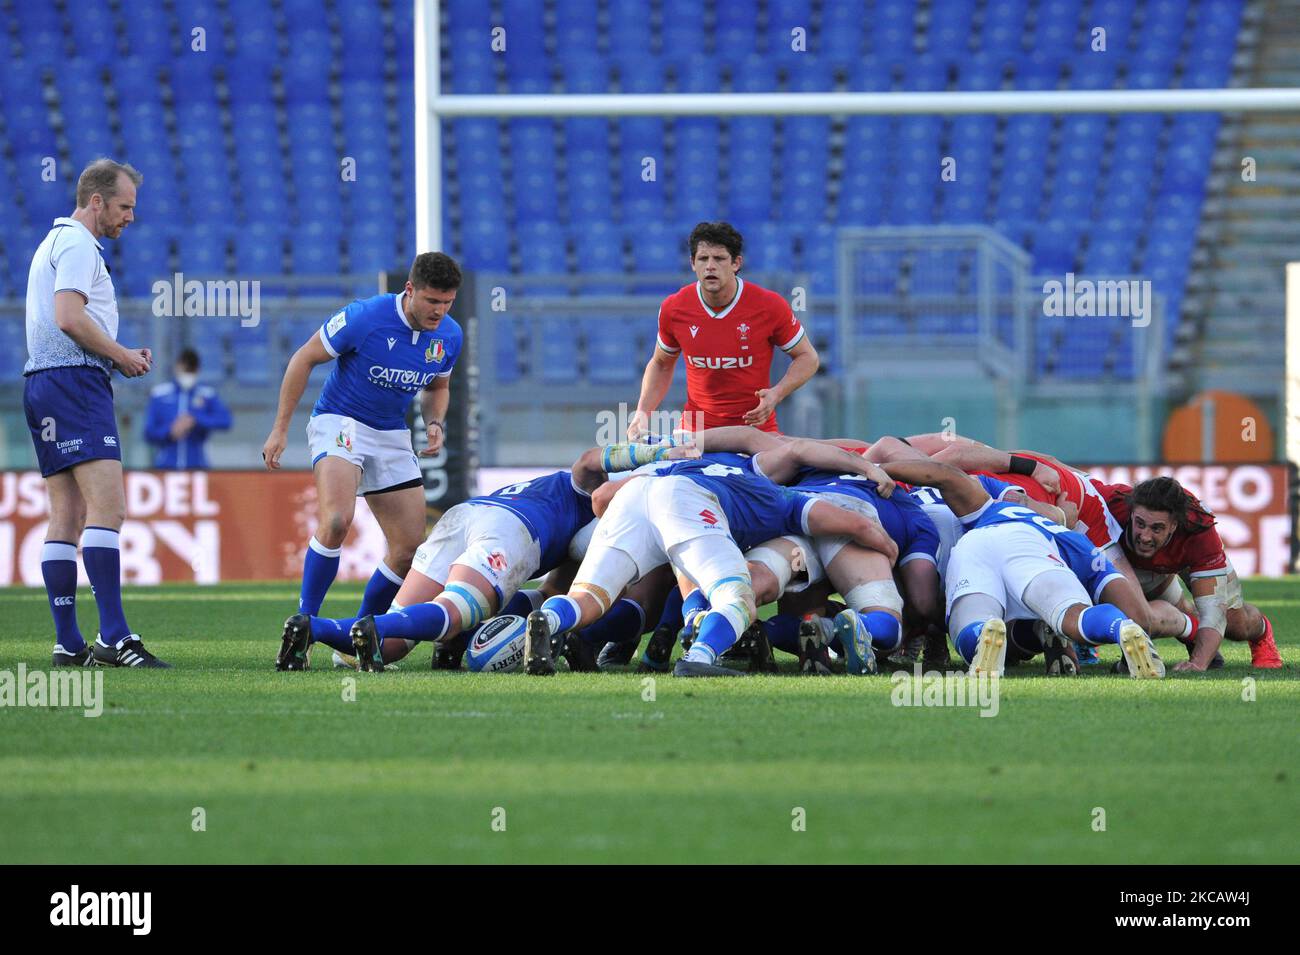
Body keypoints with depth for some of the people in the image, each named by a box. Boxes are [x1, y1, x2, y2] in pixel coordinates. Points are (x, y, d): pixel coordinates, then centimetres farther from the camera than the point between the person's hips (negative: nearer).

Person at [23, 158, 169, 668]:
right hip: (74, 382, -11)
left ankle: (68, 642, 4)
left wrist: (120, 356, 15)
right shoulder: (78, 245, -8)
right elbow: (69, 318, -21)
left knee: (67, 518, 7)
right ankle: (113, 636, -26)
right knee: (107, 506, -18)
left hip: (42, 384, 11)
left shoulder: (55, 242, 25)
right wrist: (122, 355, -9)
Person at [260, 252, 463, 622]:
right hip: (339, 423, -6)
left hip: (391, 436, 6)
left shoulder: (449, 335, -4)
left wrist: (436, 423, -5)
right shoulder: (365, 317, -21)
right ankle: (304, 621, -19)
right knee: (336, 521, -31)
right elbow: (304, 359, -10)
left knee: (410, 549, 0)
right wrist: (280, 429, -9)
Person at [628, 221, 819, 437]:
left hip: (756, 426, -2)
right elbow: (661, 364, 16)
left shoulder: (769, 306, -10)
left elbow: (807, 358, 2)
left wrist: (776, 394, -16)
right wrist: (643, 413, 2)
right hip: (695, 429, 2)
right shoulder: (673, 309, -3)